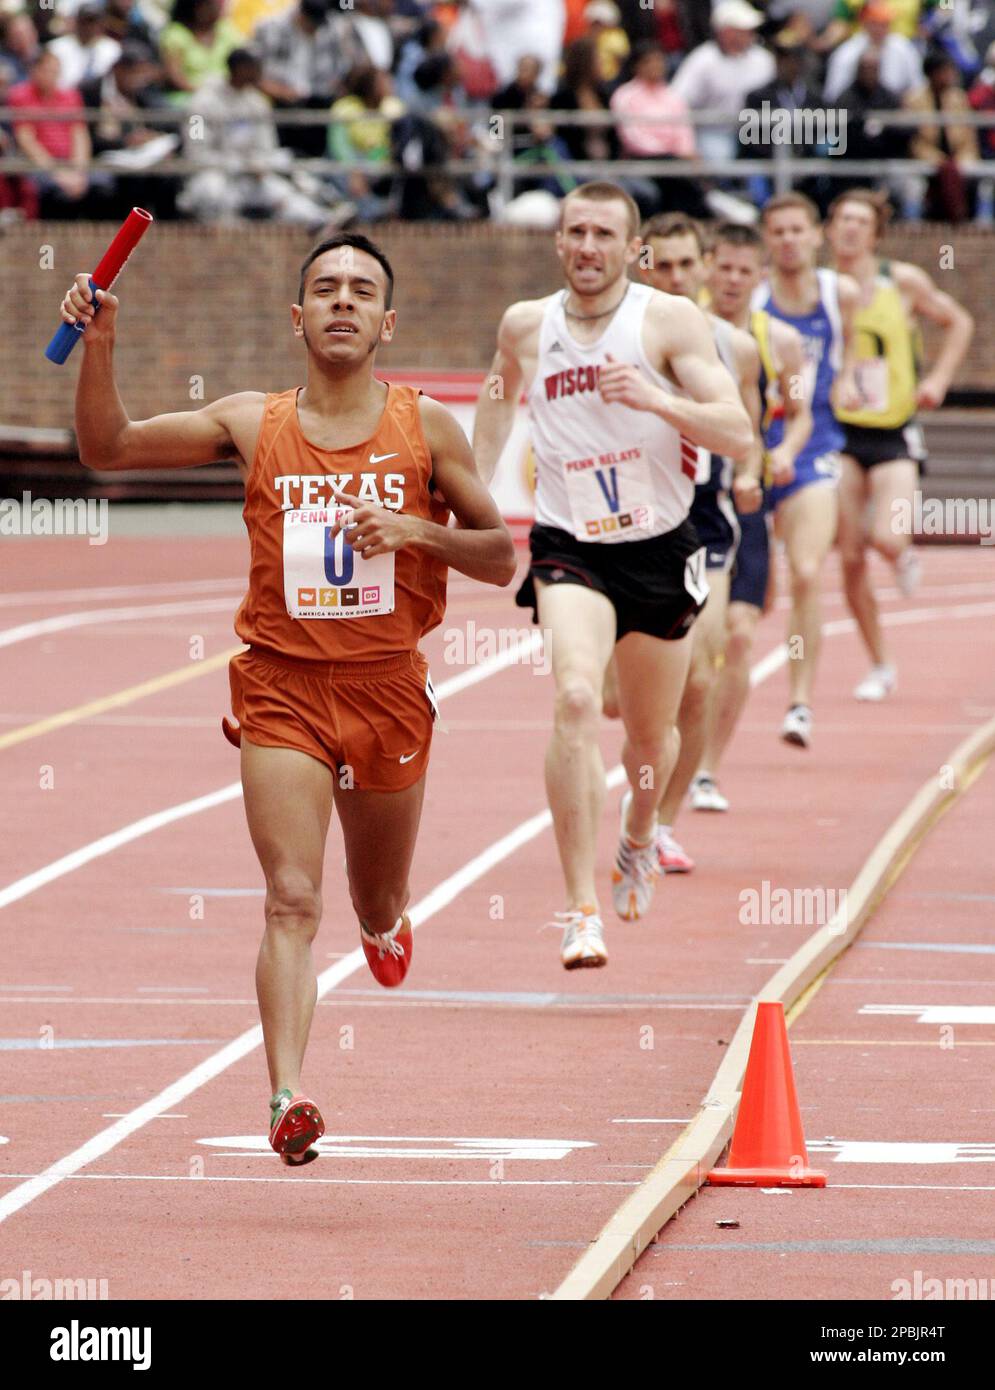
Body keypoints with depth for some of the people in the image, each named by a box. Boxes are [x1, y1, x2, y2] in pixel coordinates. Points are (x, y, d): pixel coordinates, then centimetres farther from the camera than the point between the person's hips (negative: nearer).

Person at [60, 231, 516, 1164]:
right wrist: (99, 344, -9)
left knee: (378, 904, 19)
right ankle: (287, 1097, -23)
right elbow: (108, 449, 6)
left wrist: (417, 530, -13)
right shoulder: (251, 425, 2)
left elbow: (501, 559, 5)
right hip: (281, 687, -1)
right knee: (291, 903, -16)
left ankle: (384, 918, 56)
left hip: (388, 689, 1)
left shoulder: (427, 429, 2)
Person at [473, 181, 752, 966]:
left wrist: (656, 399, -31)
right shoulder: (526, 326, 0)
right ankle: (583, 909, -28)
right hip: (570, 549, 0)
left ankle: (639, 841, 52)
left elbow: (739, 435, -16)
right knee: (576, 701, -26)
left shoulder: (670, 321, -9)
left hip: (661, 551, 0)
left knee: (652, 734, 16)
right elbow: (499, 397, 24)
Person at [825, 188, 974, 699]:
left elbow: (958, 322, 12)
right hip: (840, 434, 1)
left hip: (894, 434, -1)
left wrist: (938, 379, 1)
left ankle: (905, 558, 20)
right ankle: (879, 666, 13)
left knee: (887, 541, -20)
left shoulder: (902, 282, -2)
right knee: (851, 557, -3)